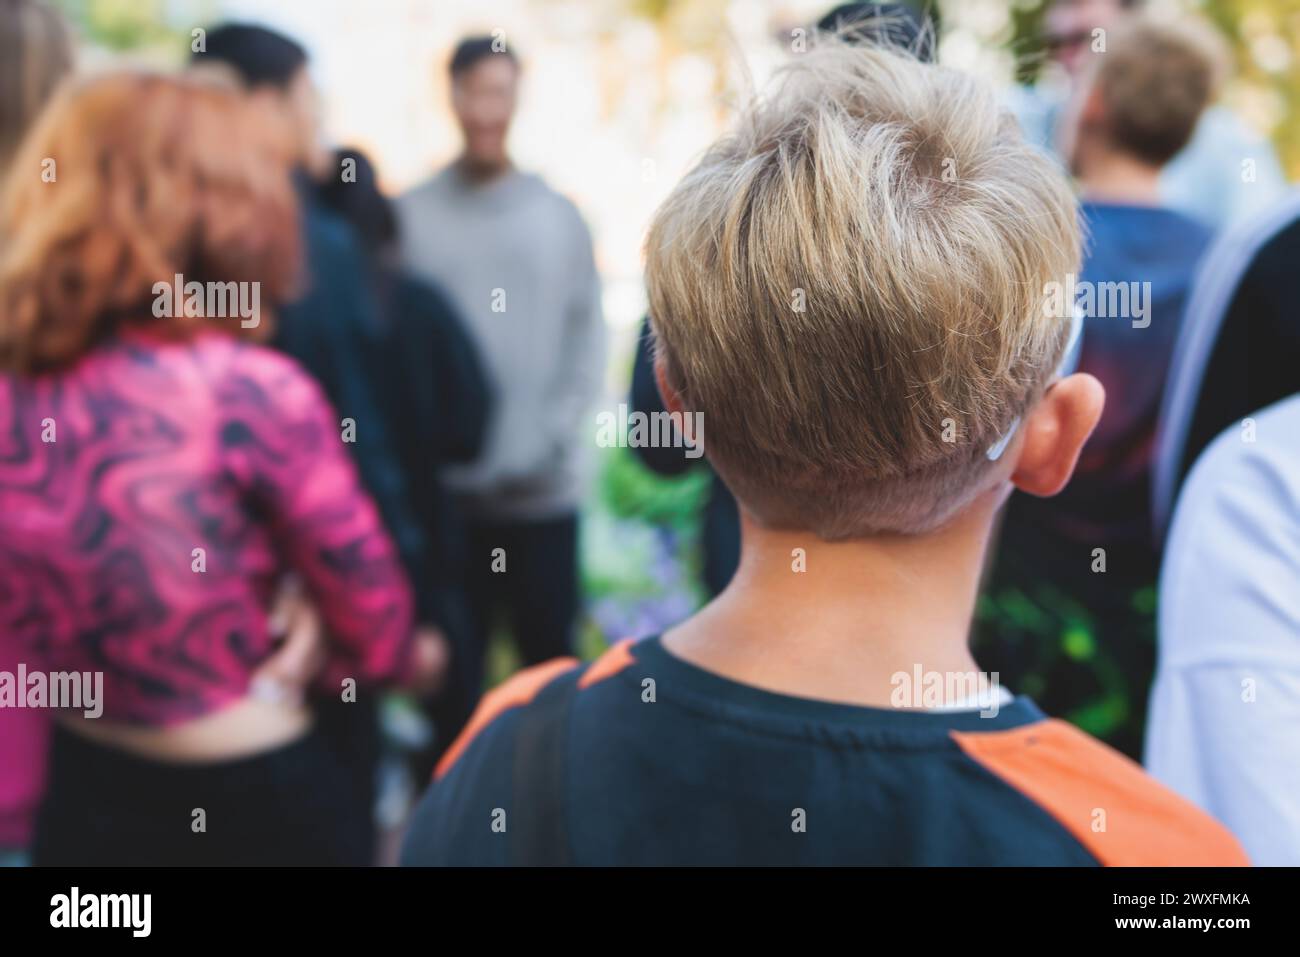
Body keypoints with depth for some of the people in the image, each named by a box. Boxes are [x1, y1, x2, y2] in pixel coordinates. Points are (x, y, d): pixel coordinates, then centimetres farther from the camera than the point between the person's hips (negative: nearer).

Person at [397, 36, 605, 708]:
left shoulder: (559, 215, 7)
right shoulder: (411, 213, 3)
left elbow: (587, 332, 2)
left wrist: (558, 434, -11)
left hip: (545, 492, 1)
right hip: (443, 491, -1)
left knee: (550, 659, 11)